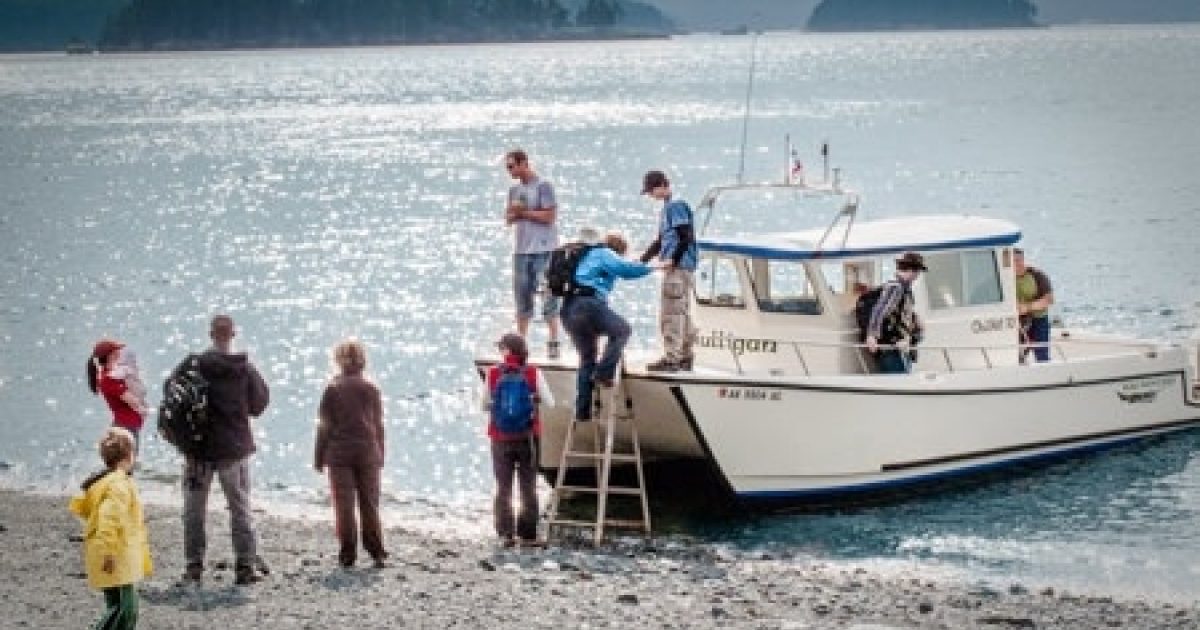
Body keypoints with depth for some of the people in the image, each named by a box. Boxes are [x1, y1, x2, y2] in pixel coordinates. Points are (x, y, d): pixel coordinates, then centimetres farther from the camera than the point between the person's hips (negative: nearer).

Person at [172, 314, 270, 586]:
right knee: (240, 508, 11)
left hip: (199, 449, -1)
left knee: (194, 509, 10)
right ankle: (246, 565, 9)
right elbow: (259, 405, 3)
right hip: (236, 448, 1)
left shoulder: (194, 365, -10)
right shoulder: (246, 369, -6)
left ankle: (194, 565, 9)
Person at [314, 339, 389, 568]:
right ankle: (377, 553, 2)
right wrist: (380, 455, 15)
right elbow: (379, 425, 7)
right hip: (368, 452, 2)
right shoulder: (372, 390, 3)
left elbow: (325, 426, -4)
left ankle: (348, 554, 1)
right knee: (370, 505, 7)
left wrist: (318, 457, 2)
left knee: (344, 506, 2)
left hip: (339, 454, -2)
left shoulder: (333, 390, -5)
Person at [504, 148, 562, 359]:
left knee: (548, 298, -8)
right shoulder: (515, 190, 15)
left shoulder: (543, 186, -6)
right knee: (522, 296, 8)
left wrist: (523, 212, -7)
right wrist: (514, 212, -6)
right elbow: (509, 218, 16)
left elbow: (550, 216, -12)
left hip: (543, 249, -7)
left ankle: (553, 342, -6)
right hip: (521, 250, 7)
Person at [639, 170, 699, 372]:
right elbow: (661, 240, 25)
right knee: (681, 314, 13)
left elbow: (686, 237, -19)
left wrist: (673, 260, -20)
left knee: (671, 314, -9)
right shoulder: (667, 208, 18)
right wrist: (643, 259, 22)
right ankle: (685, 357, 18)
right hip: (675, 267, 10)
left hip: (679, 267, -10)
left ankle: (671, 358, -9)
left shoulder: (676, 206, -12)